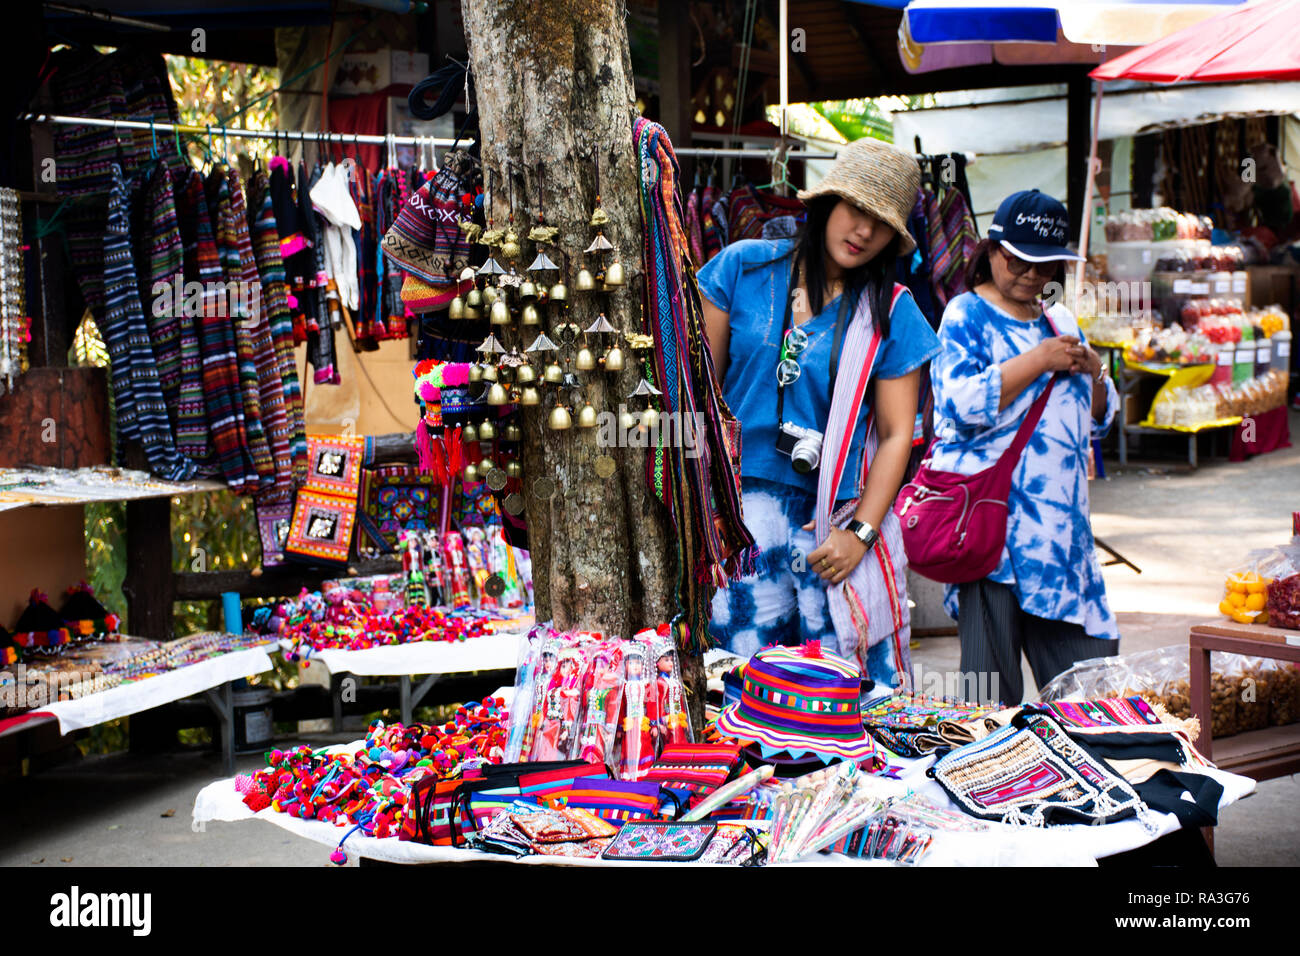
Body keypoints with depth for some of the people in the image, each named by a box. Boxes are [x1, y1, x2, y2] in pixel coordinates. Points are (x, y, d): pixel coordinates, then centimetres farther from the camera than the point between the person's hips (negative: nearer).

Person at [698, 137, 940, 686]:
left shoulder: (891, 313, 4)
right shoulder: (744, 267, 5)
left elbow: (897, 433, 2)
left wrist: (860, 533, -7)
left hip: (838, 514, 0)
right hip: (743, 501, 0)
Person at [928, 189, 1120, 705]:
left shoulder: (1061, 321, 19)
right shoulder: (967, 315, 0)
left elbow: (1095, 422, 24)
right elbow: (962, 402, -17)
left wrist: (1094, 376, 4)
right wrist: (1040, 361, -14)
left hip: (1061, 521, 6)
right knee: (991, 682, -2)